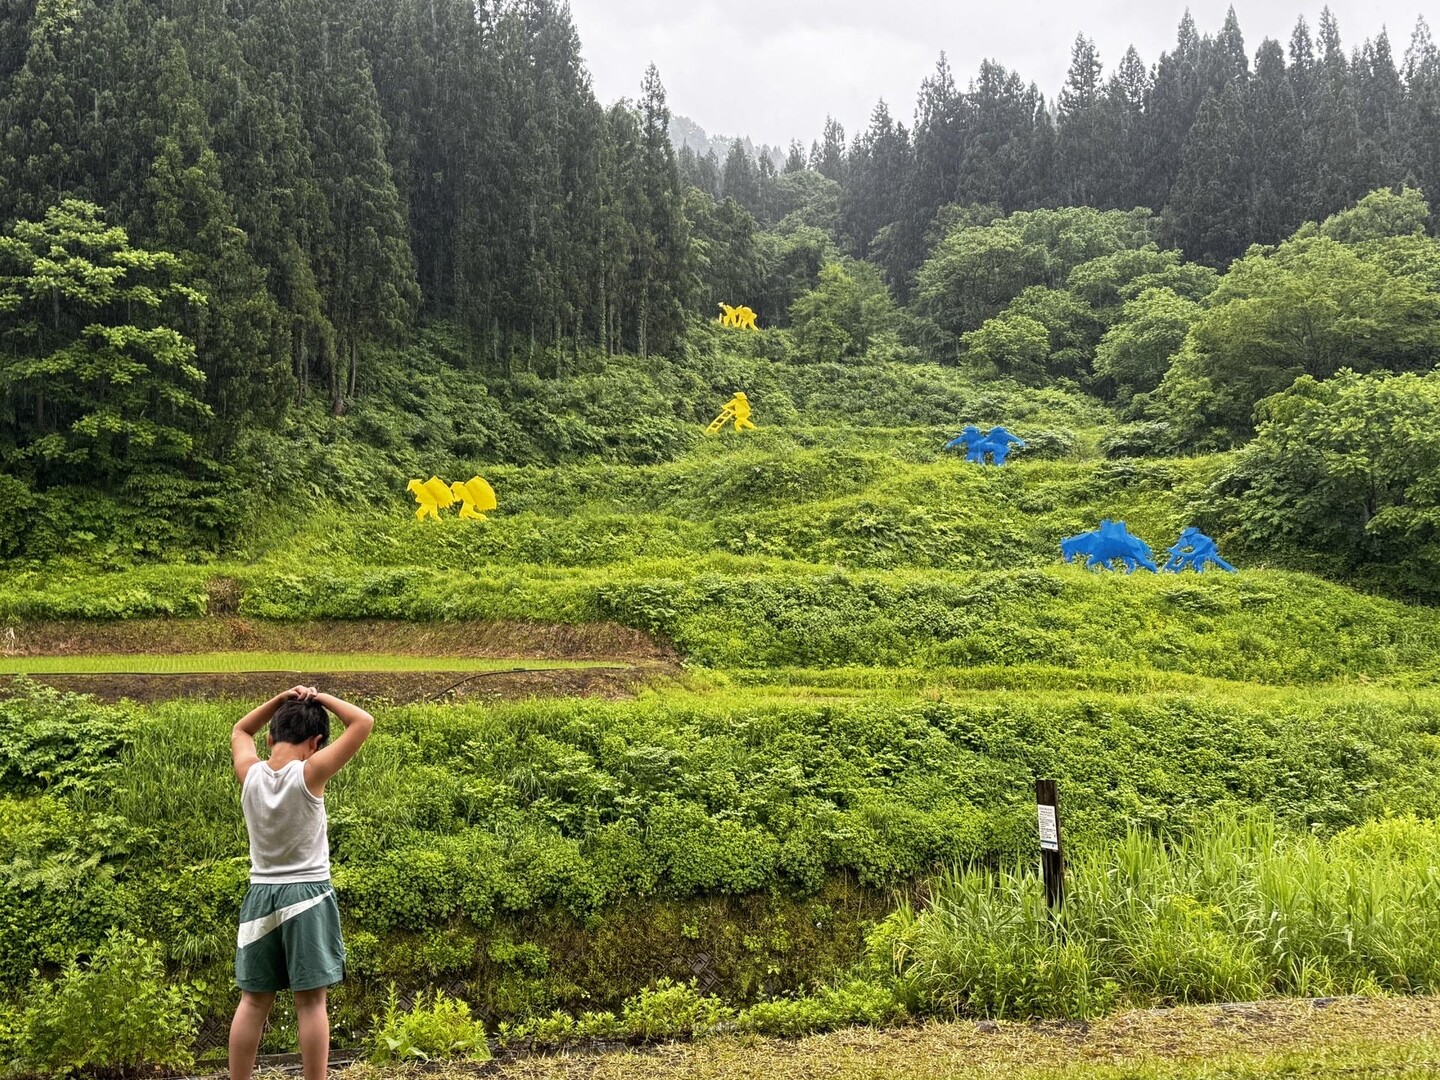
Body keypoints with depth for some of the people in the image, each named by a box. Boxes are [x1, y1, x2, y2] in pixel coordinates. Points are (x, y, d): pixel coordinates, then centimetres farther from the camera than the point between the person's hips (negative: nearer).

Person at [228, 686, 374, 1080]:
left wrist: (280, 700, 9)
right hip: (307, 898, -4)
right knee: (311, 1002, 1)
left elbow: (240, 731, 19)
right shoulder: (310, 773, -15)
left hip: (261, 897, 4)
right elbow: (364, 723, -11)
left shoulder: (249, 774, -3)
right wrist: (320, 699, -3)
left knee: (253, 1002, 11)